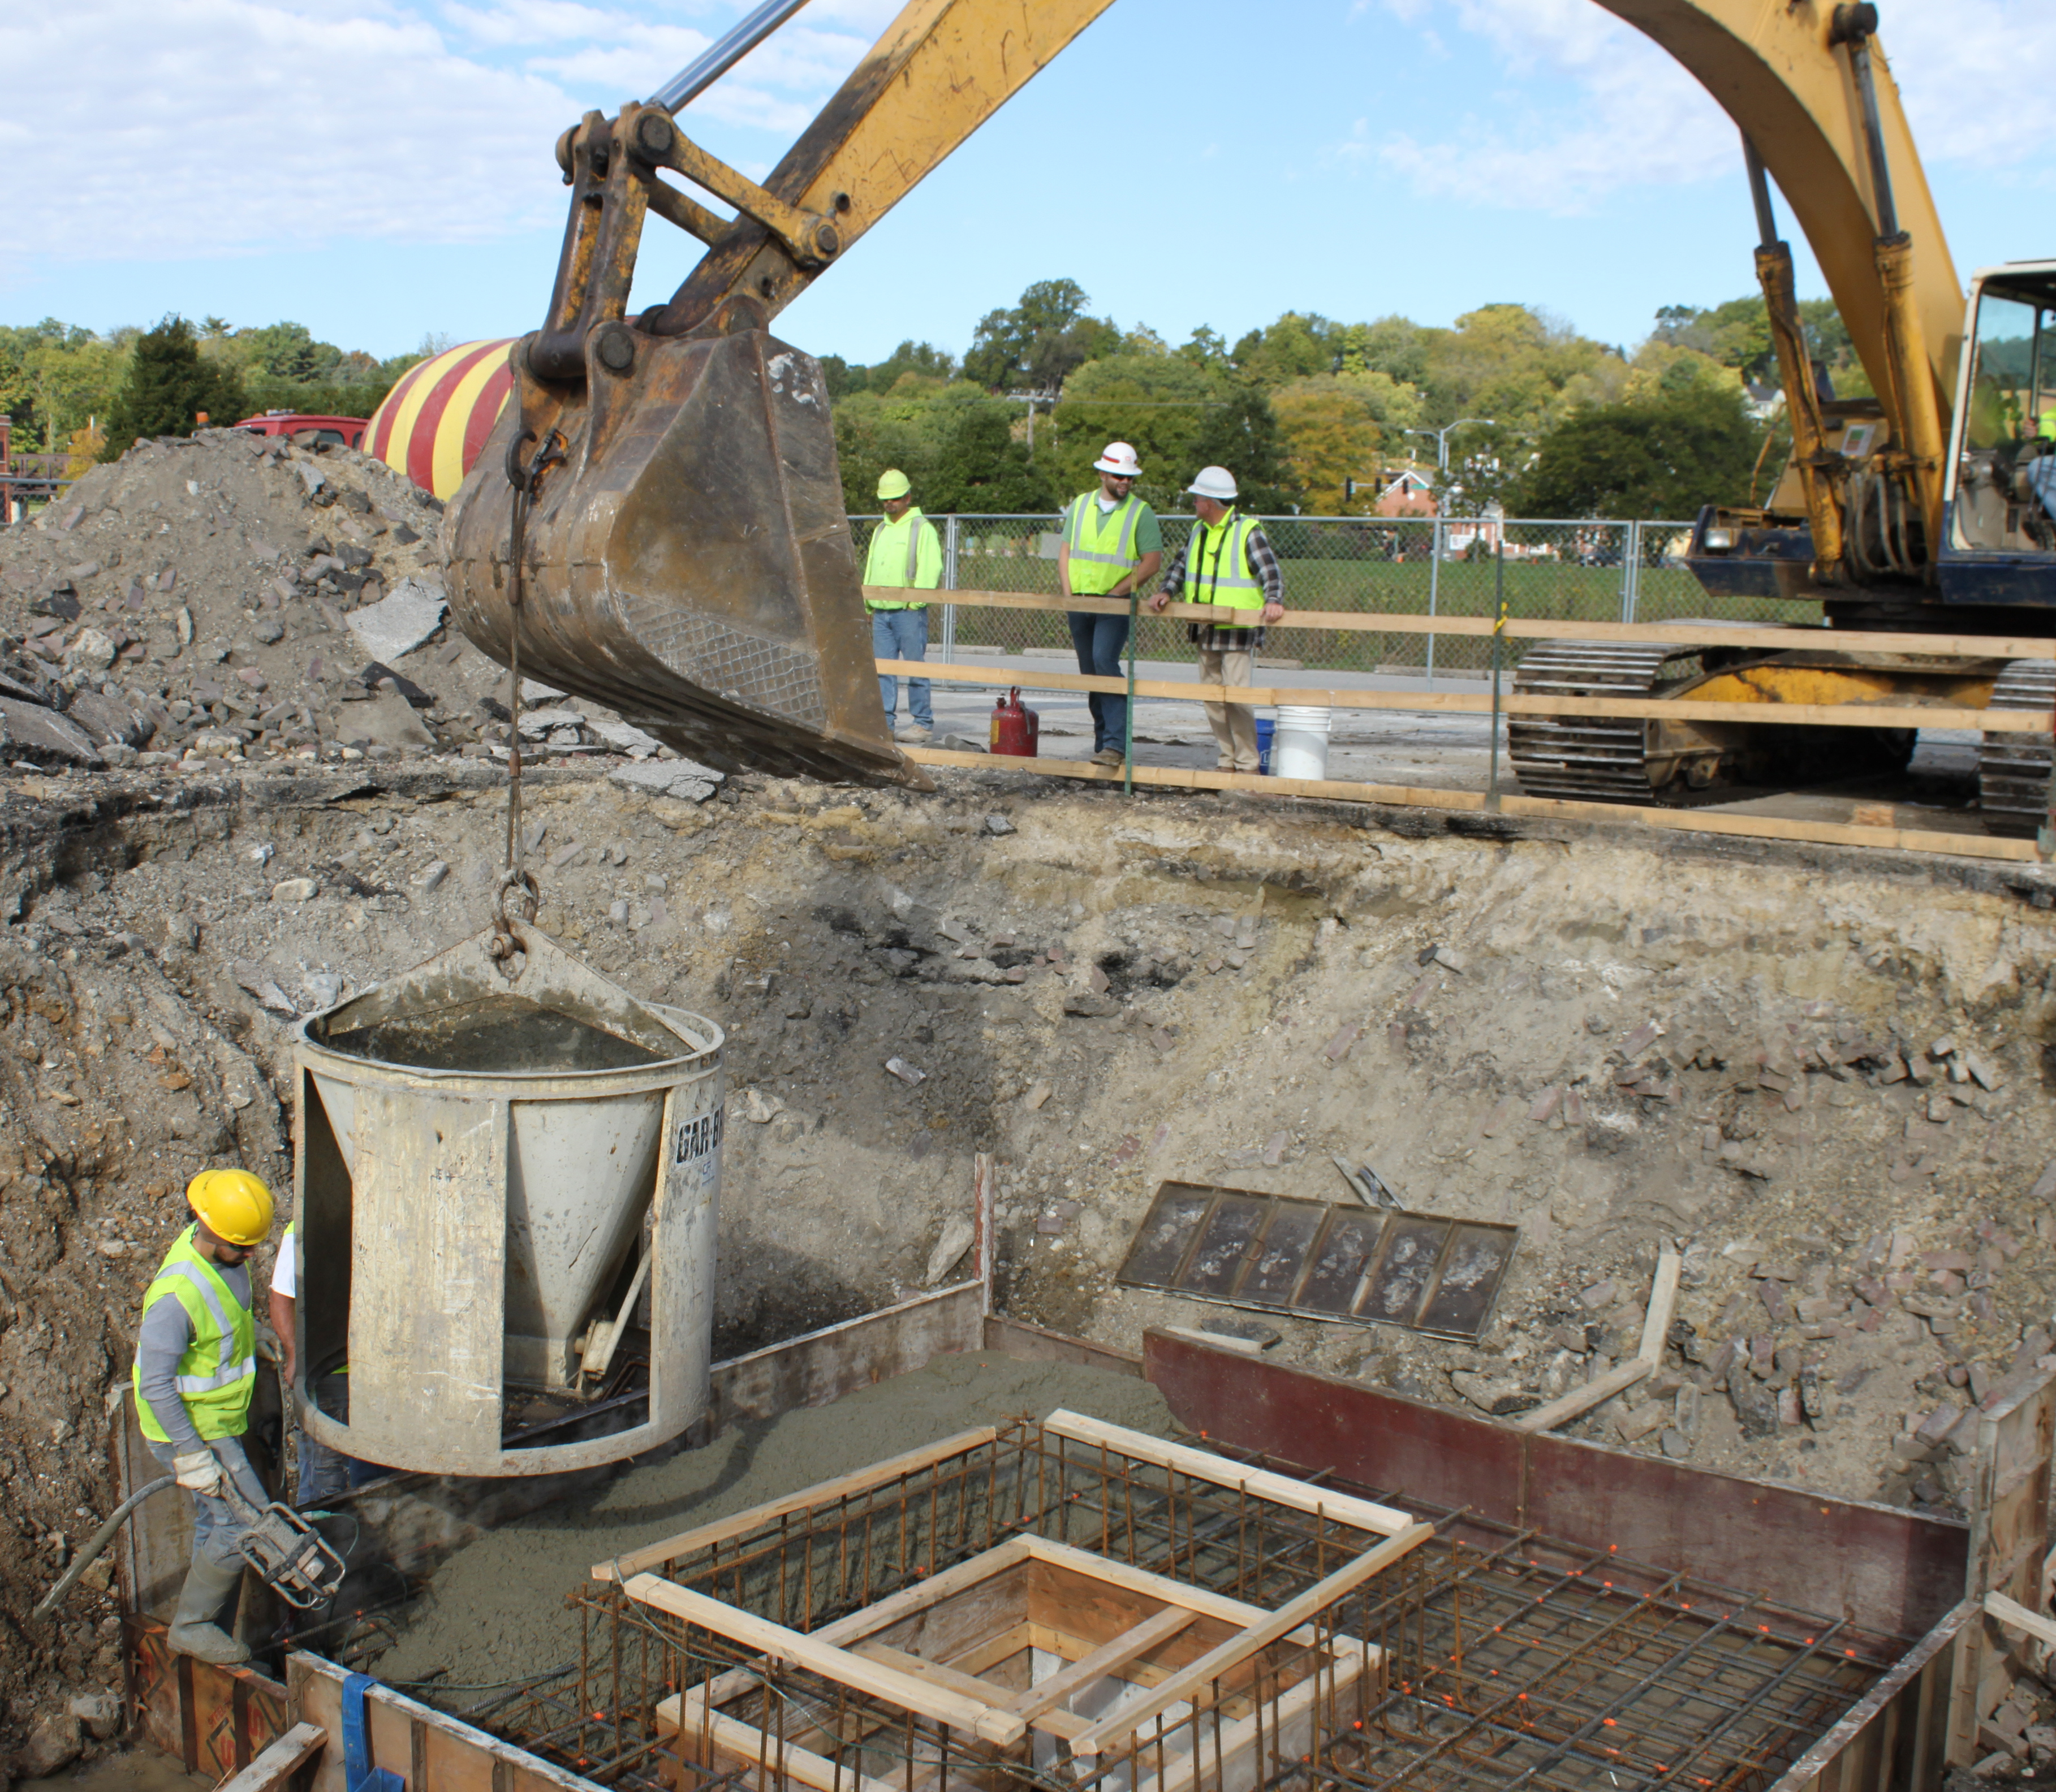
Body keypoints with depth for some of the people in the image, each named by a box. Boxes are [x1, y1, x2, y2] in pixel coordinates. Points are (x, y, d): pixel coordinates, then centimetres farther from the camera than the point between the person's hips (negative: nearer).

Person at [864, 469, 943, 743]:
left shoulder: (922, 528, -2)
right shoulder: (880, 530, 21)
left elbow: (931, 568, -10)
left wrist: (916, 601, -15)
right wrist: (867, 605, 17)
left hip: (908, 611, -7)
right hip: (881, 612, 7)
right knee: (881, 668, 3)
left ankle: (922, 723, 2)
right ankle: (884, 722, 6)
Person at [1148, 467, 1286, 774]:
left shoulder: (1248, 531, -7)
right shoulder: (1199, 531, 14)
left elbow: (1271, 572, -13)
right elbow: (1182, 566, 18)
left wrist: (1273, 600, -31)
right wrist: (1167, 592, -1)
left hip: (1239, 631, -7)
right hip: (1205, 631, 8)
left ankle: (1248, 764, -4)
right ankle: (1228, 759, 18)